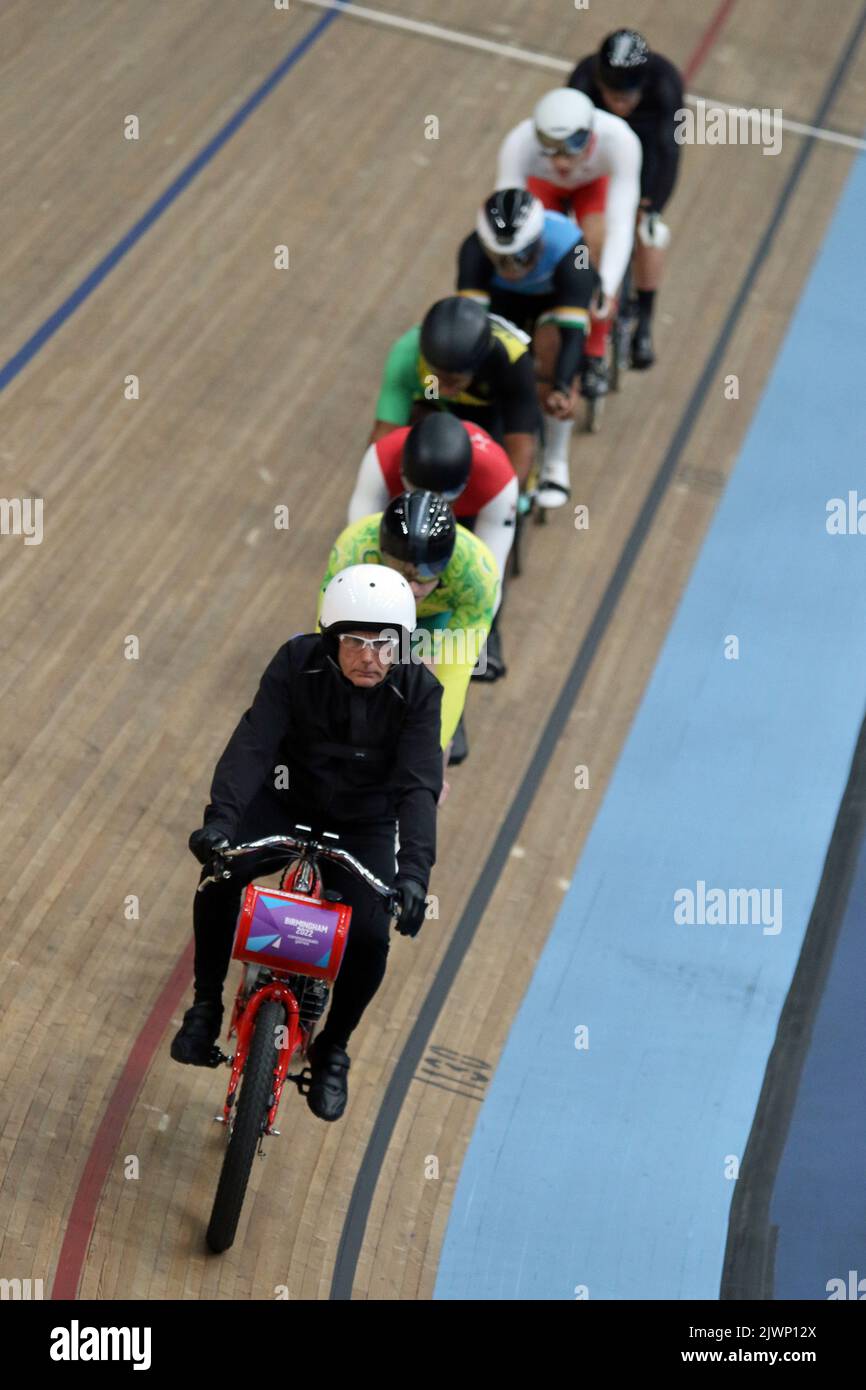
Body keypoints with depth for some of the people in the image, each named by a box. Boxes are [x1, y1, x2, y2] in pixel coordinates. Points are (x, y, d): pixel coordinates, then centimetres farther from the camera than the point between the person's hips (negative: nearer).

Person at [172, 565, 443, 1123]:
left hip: (365, 825, 0)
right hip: (290, 803, 1)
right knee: (221, 873, -26)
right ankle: (207, 1004, -3)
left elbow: (418, 784, -27)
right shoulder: (298, 662, -18)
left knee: (370, 935, -19)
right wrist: (222, 815, -43)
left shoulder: (418, 691, -20)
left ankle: (332, 1048, 9)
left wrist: (415, 868, -42)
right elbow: (254, 740, -26)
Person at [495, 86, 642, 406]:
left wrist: (606, 291, -57)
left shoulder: (619, 140, -42)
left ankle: (595, 353, -4)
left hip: (594, 181, 0)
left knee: (601, 250, -25)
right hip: (541, 182, 1)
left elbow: (620, 224, -45)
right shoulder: (519, 143, -42)